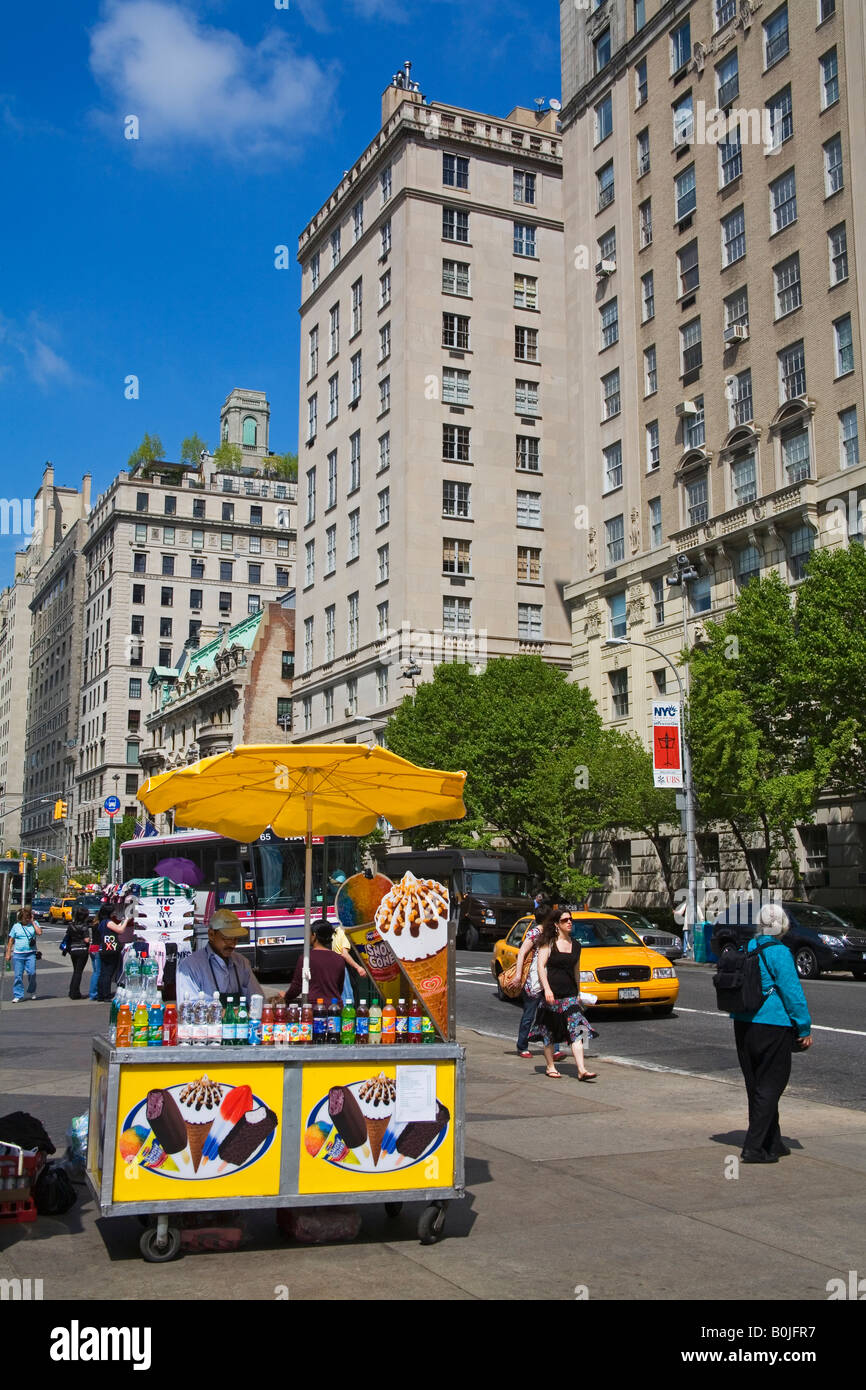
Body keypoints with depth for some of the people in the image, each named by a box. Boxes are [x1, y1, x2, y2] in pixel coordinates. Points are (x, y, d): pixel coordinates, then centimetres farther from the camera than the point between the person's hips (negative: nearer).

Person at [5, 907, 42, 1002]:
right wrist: (8, 953, 6)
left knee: (32, 973, -10)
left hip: (30, 954, 0)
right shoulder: (16, 926, 8)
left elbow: (39, 932, -9)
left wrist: (32, 922, -4)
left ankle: (31, 992, 13)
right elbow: (10, 940, 10)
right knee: (18, 975, -1)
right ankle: (18, 995, 6)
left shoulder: (33, 924, 8)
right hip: (18, 954, 0)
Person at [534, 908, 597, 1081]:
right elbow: (541, 966, -10)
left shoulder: (575, 946, 12)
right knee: (549, 1032, 6)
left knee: (577, 1030, -10)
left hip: (570, 995, 3)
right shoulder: (548, 943, -2)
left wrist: (578, 993, 23)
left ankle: (582, 1070, -16)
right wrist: (547, 989, -21)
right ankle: (550, 1067, 21)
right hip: (551, 993, -3)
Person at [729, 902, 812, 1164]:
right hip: (773, 1025, -7)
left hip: (743, 1025, 7)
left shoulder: (745, 949, 7)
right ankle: (753, 1147, -3)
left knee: (756, 1085, 15)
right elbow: (792, 992, -14)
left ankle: (772, 1142, 26)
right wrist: (805, 1029, -6)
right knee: (770, 1086, 0)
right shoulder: (779, 953, -15)